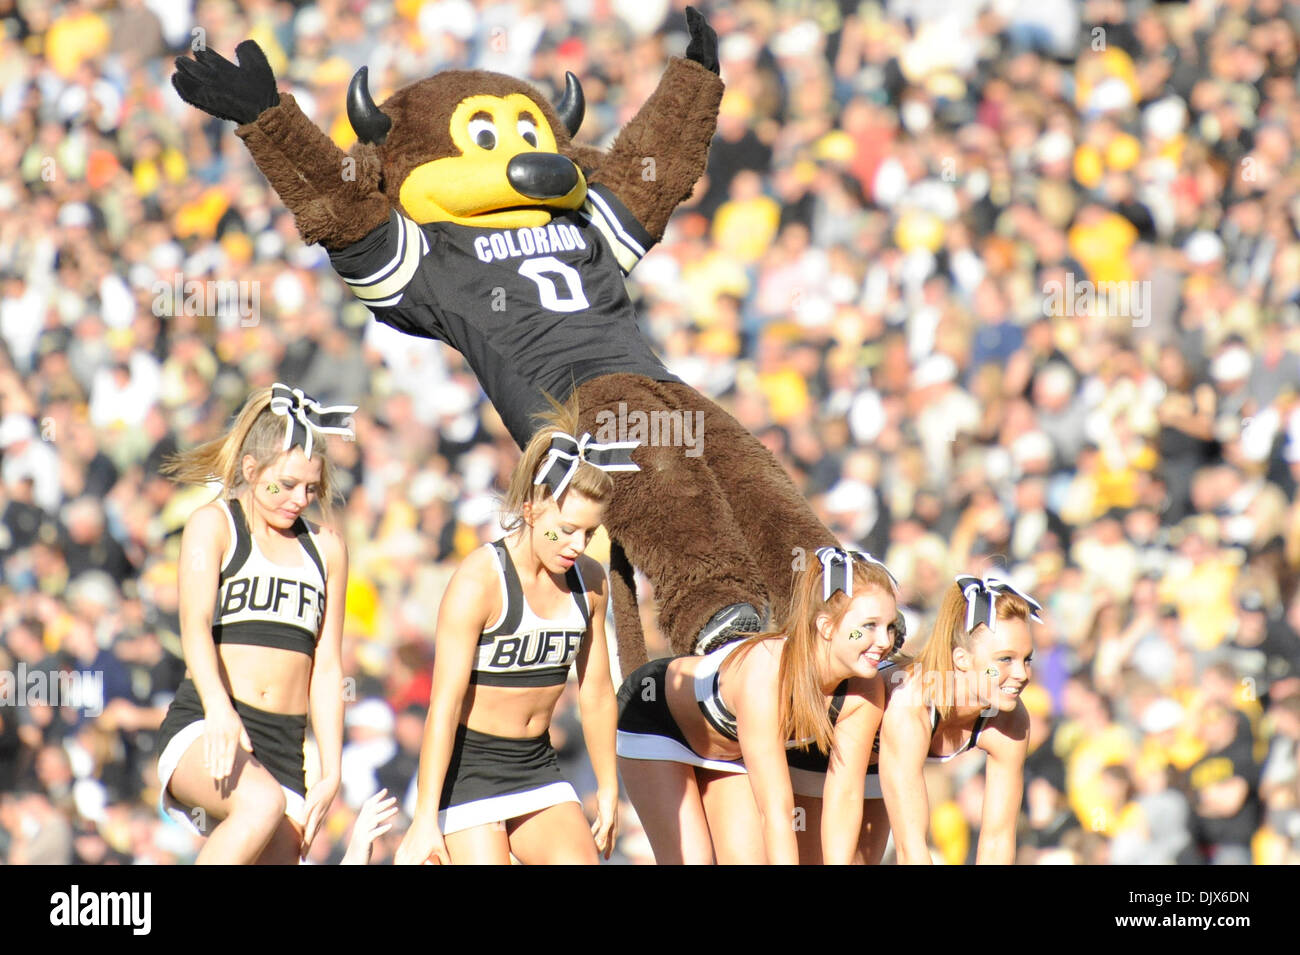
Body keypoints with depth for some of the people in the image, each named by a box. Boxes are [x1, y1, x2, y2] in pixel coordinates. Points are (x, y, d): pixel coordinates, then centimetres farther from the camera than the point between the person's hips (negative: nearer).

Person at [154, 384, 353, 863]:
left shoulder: (327, 547, 17)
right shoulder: (213, 524, 3)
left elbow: (327, 666, 17)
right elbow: (195, 624, -13)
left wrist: (330, 773, 8)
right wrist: (220, 711, -32)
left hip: (284, 748, 5)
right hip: (201, 726, -5)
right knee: (262, 804, -36)